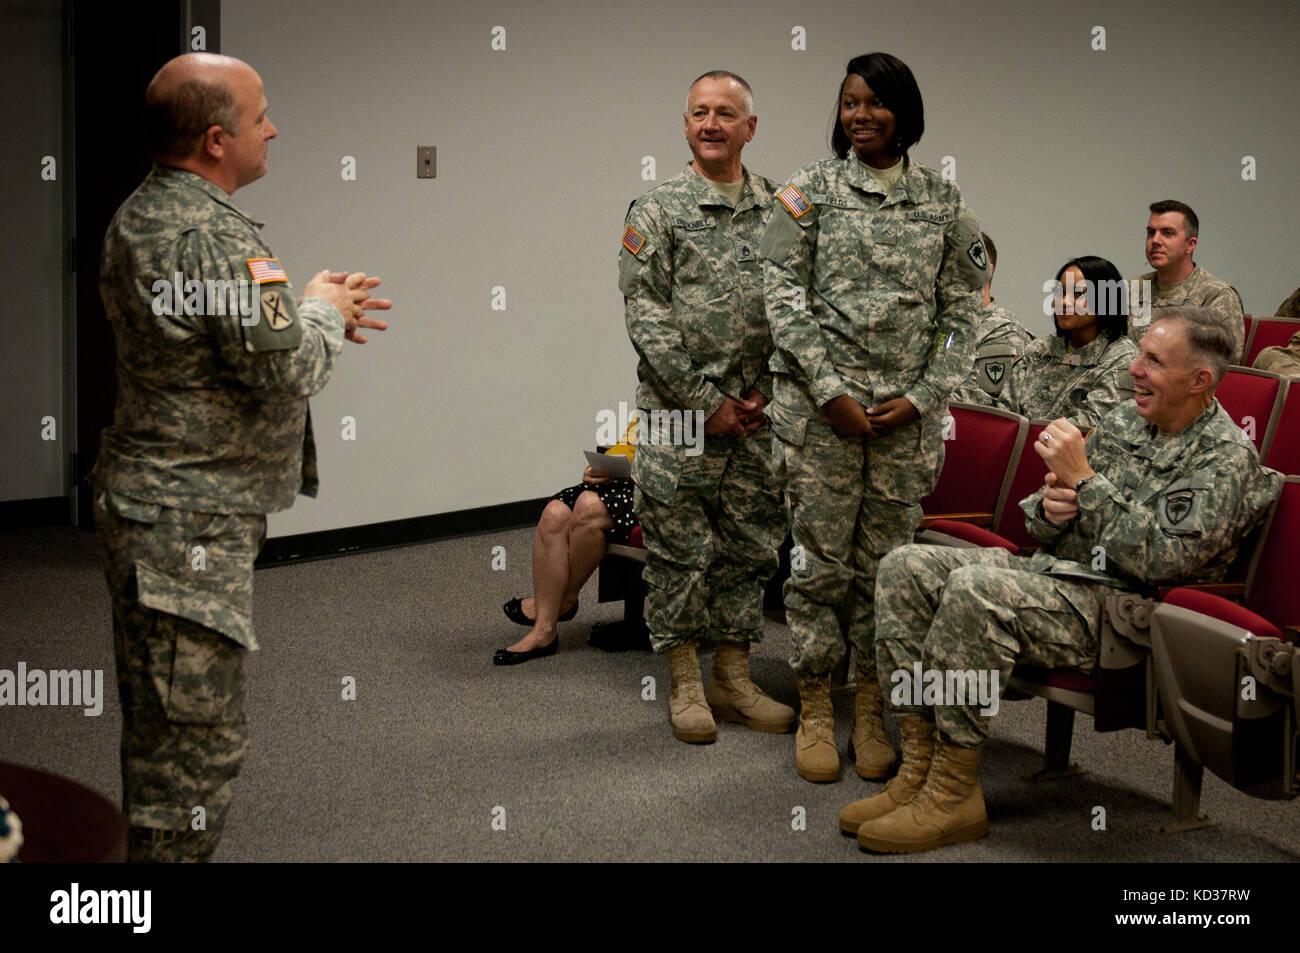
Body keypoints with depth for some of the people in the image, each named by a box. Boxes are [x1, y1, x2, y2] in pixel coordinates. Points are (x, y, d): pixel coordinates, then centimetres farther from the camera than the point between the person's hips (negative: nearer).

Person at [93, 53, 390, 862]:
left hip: (147, 500, 11)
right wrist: (322, 311, -1)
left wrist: (314, 309, 12)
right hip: (192, 521, -11)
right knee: (200, 736, -3)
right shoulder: (213, 234, -21)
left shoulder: (140, 215, 12)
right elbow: (283, 369, -21)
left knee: (159, 727, 20)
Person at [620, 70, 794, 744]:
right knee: (679, 550, 1)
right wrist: (707, 400, -12)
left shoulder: (779, 209, 9)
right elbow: (646, 316, -9)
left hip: (755, 414, 4)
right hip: (679, 414, -4)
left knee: (750, 547, 9)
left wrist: (766, 391, -2)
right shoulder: (658, 210, -3)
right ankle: (685, 684, 13)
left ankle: (733, 677, 21)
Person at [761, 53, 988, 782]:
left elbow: (965, 311, 7)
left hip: (907, 413, 2)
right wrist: (831, 391, -11)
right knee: (820, 558, 1)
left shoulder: (944, 203, 8)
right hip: (821, 407, -1)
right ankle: (815, 709, 13)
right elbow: (784, 297, -2)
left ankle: (872, 709, 17)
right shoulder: (810, 191, 3)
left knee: (887, 559, 6)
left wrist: (923, 396, -5)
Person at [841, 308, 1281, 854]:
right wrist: (1050, 506, -5)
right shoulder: (1123, 421, 15)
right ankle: (919, 767, -11)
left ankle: (953, 794, -24)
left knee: (975, 587, -32)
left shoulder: (1225, 459, -9)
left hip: (1117, 610, -9)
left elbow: (1159, 560, -22)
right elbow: (1045, 524, 21)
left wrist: (1085, 481, -19)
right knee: (906, 568, -7)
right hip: (1054, 573, 9)